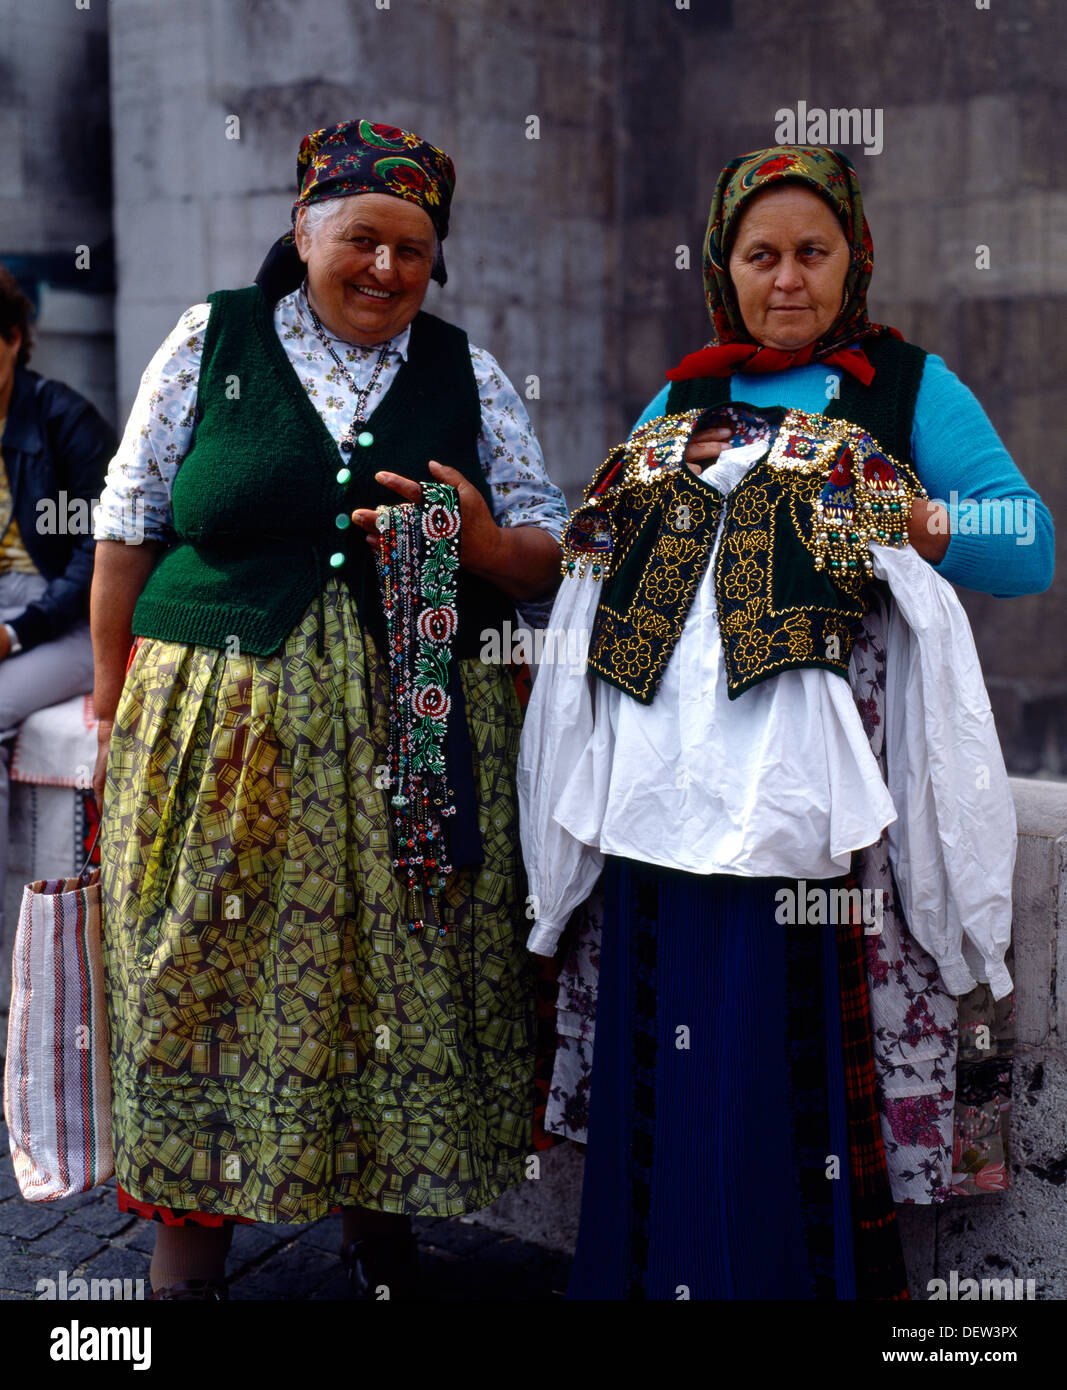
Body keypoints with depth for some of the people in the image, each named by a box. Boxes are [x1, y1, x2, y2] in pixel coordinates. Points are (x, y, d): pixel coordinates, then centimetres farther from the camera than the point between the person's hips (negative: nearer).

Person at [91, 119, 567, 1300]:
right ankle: (187, 1249, 18)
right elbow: (129, 527, 8)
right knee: (202, 982, 1)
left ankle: (379, 1225, 25)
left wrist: (482, 540, -12)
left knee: (395, 975, 5)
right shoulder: (210, 340, 5)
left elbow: (545, 554, 11)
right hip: (216, 723, -1)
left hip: (416, 735, 2)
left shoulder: (468, 374, 9)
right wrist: (111, 701, 7)